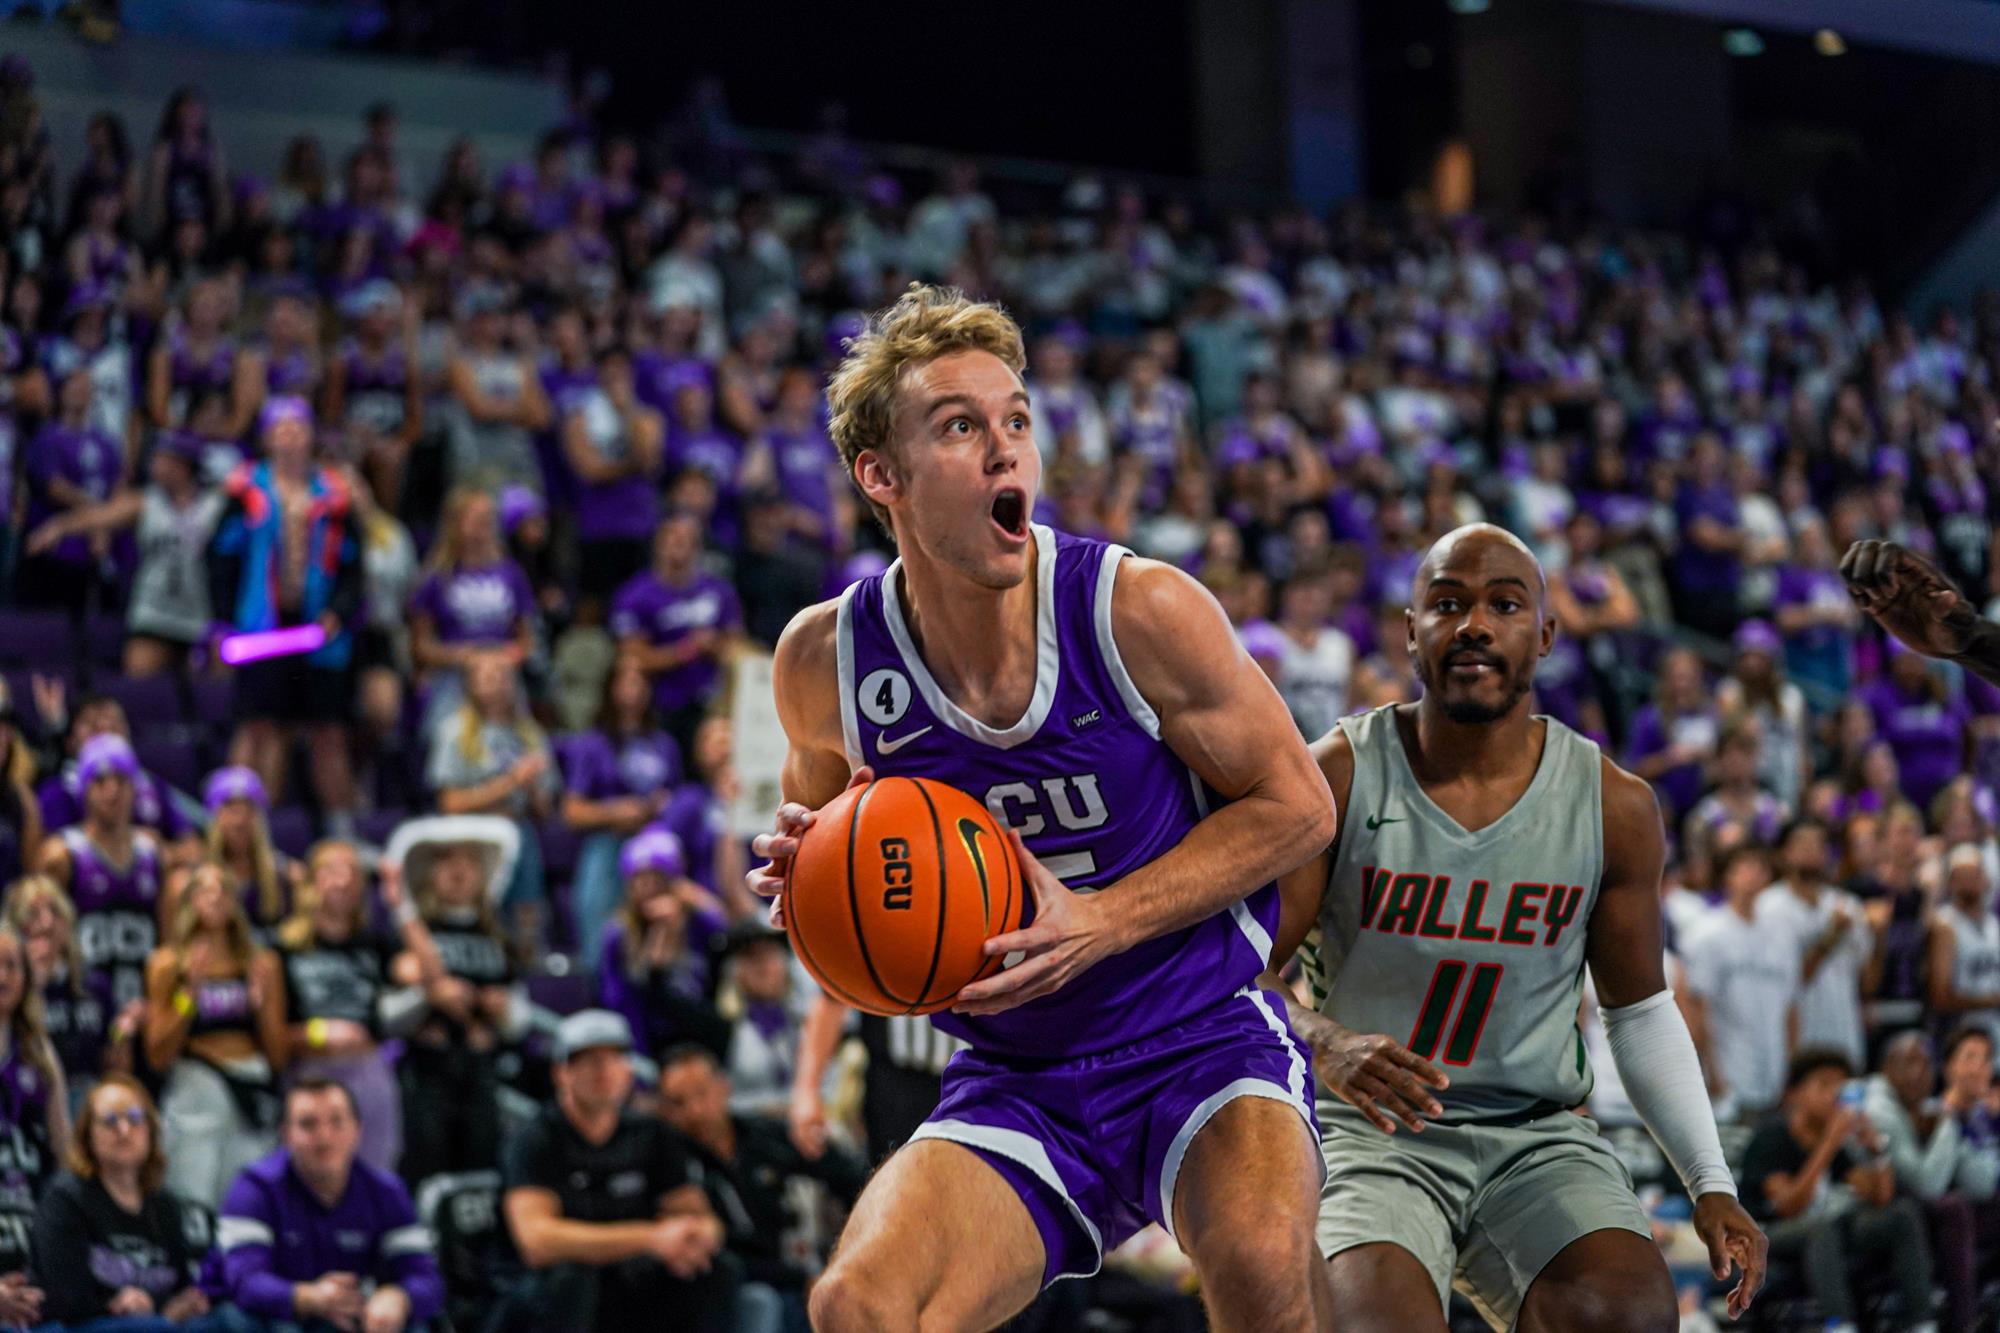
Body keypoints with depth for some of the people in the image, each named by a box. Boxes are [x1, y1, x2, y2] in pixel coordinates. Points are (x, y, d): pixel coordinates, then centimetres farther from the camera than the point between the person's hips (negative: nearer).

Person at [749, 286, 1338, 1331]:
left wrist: (1099, 923, -17)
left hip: (1205, 1040, -2)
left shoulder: (1142, 610, -15)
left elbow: (1296, 805, -5)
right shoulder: (824, 662, -6)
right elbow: (816, 835, 15)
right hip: (1017, 1079, 2)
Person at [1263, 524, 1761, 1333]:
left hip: (1537, 1137, 3)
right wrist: (1324, 1045, -28)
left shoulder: (1615, 809, 2)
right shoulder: (1336, 778, -6)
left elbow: (1639, 1012, 13)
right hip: (1366, 1128, -2)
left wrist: (1712, 1186, 3)